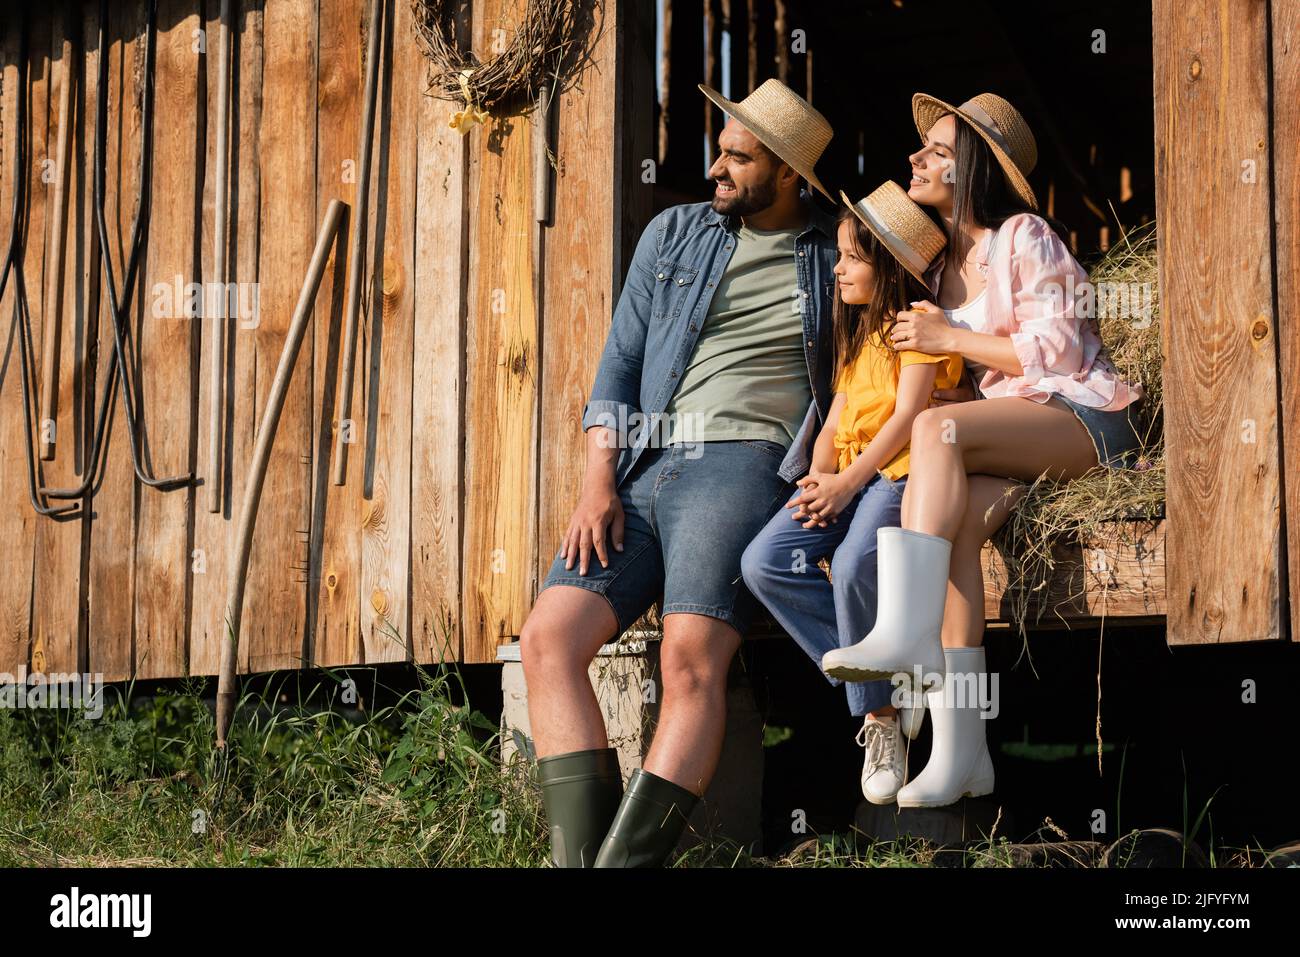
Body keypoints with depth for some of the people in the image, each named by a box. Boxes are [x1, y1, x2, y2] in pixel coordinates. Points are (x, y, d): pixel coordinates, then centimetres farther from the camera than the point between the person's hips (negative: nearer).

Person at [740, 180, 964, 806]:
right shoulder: (858, 336, 26)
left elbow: (908, 416, -10)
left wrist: (847, 484, -17)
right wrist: (818, 479, 0)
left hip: (900, 473, -8)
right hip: (845, 480, 8)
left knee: (855, 561, -37)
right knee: (763, 562, -18)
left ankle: (880, 715, -20)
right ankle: (885, 678, -14)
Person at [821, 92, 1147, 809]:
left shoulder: (1025, 237, -2)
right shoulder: (941, 260, 21)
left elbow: (1056, 351, -9)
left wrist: (950, 338, -9)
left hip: (1083, 415, -6)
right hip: (1010, 430, 6)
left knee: (936, 428, -32)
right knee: (950, 516, -28)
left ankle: (906, 635, -44)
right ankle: (960, 754, -36)